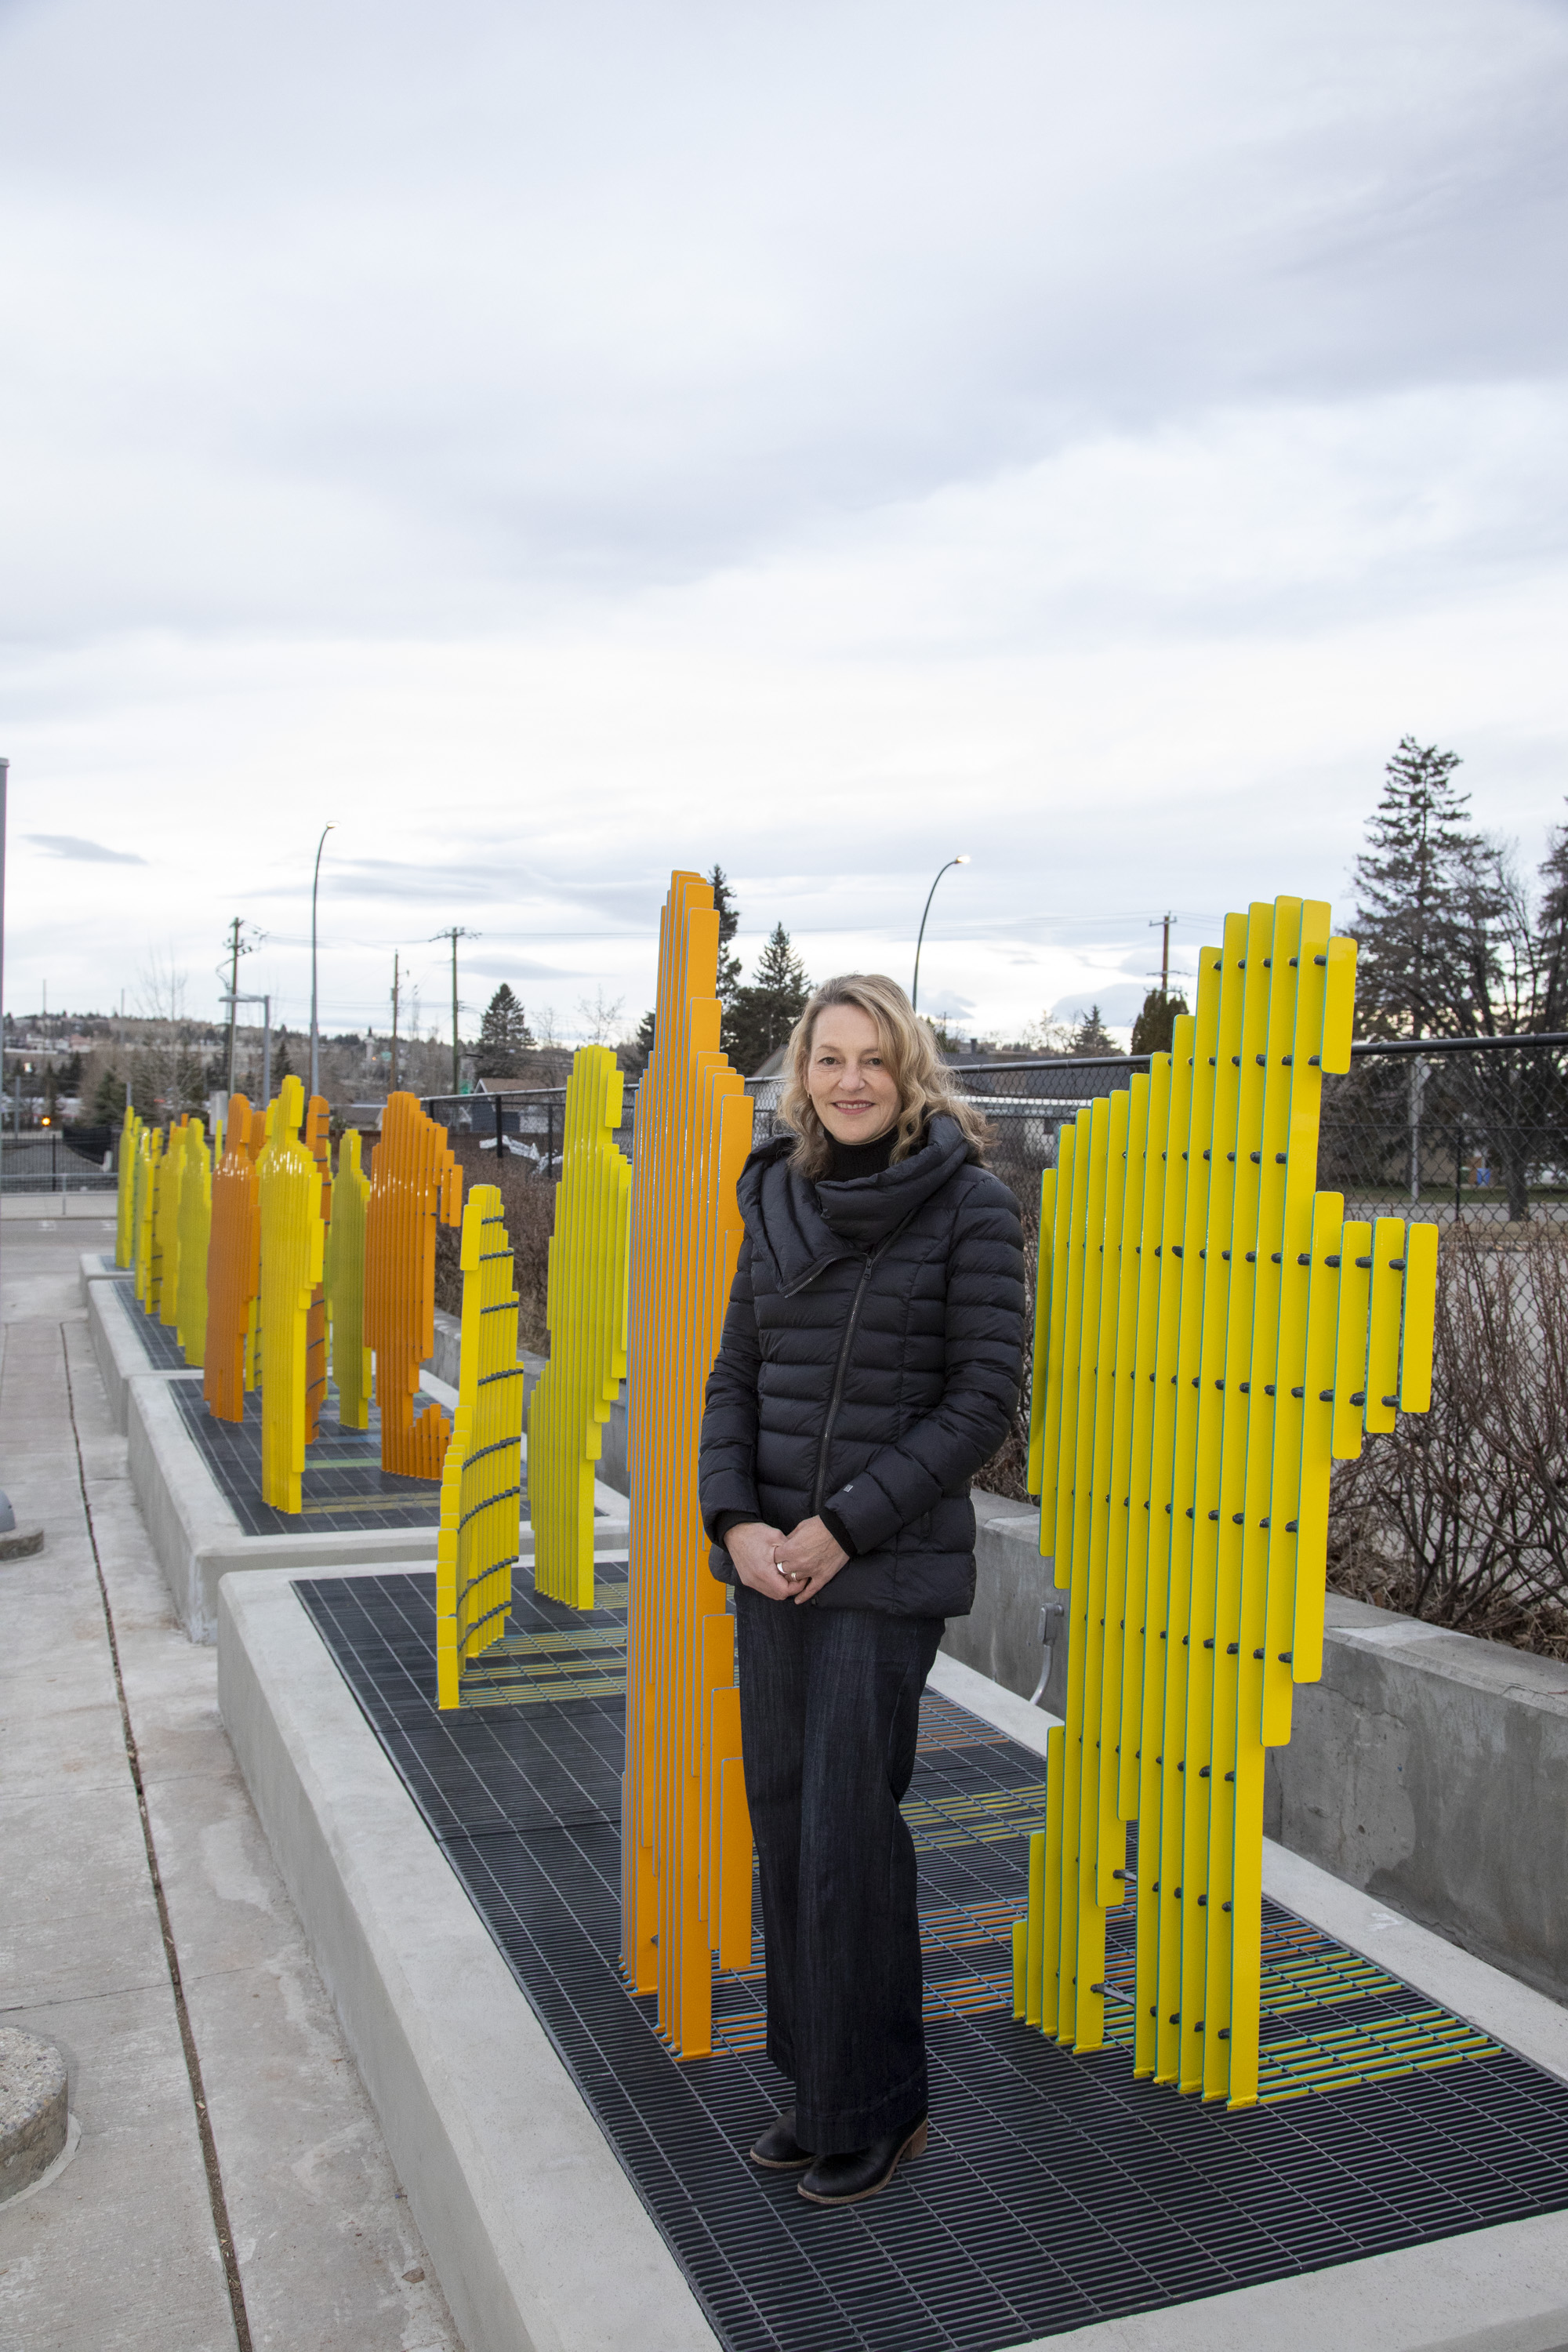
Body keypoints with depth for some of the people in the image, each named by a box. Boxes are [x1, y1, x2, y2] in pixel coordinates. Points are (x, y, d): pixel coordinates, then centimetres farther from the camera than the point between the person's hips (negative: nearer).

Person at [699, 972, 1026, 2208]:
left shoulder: (970, 1204, -9)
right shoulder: (779, 1197, 7)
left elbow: (985, 1398, -11)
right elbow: (736, 1374, 11)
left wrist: (844, 1526, -15)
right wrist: (736, 1519, -5)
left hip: (890, 1564, -5)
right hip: (771, 1560, 6)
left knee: (848, 1831, -1)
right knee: (783, 1815, 12)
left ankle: (877, 2108, 20)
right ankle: (818, 2086, 30)